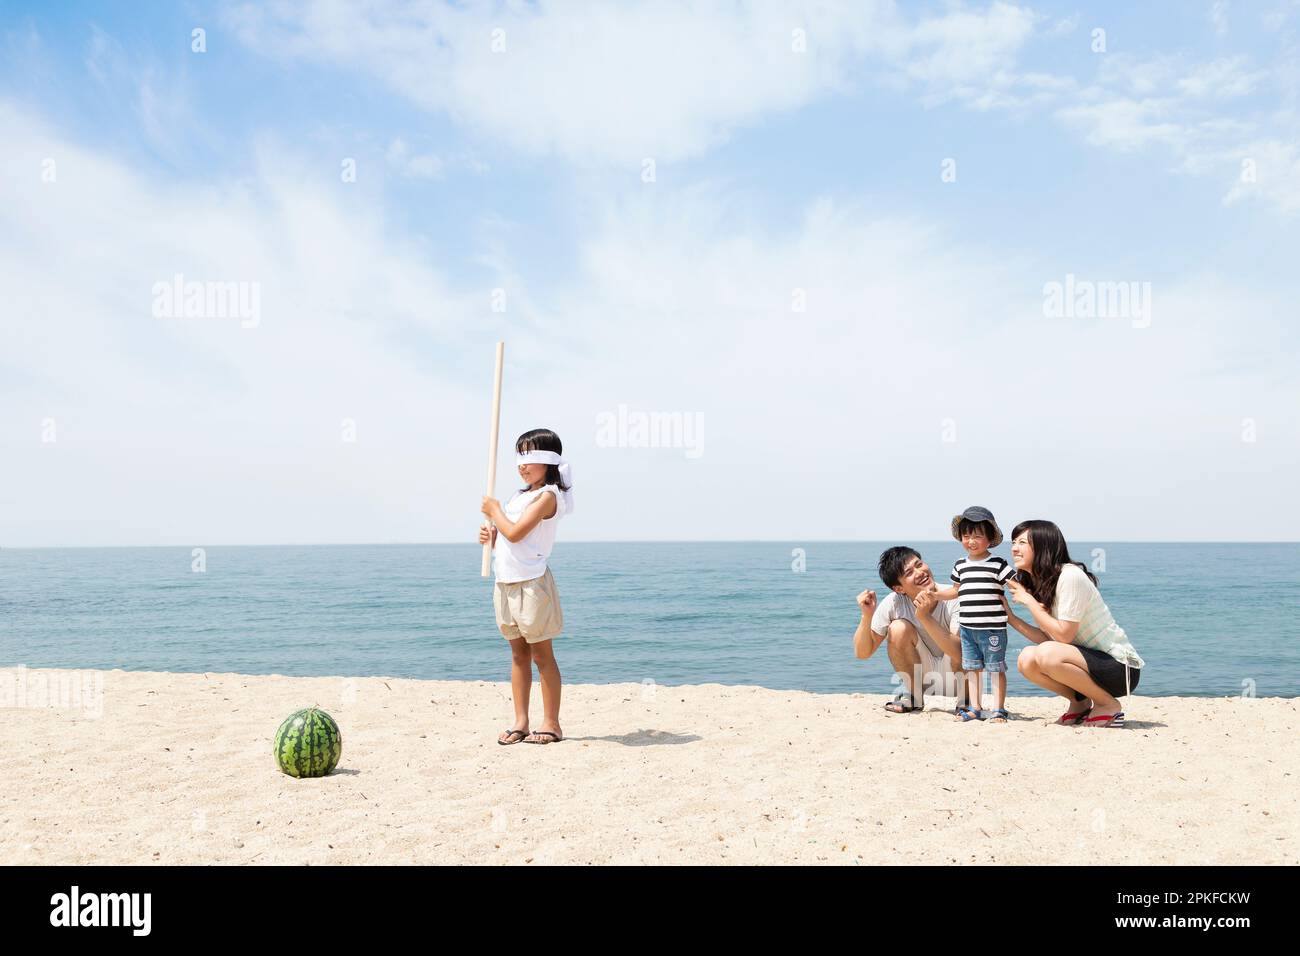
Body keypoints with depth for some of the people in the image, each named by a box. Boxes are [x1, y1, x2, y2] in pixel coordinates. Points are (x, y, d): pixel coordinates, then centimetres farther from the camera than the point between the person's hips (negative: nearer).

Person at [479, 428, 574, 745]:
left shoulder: (547, 496, -12)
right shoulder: (522, 495, 16)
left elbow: (515, 533, -21)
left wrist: (494, 510, -6)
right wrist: (491, 536, 1)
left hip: (531, 583, -9)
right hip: (507, 583, 9)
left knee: (541, 655, -2)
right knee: (519, 654, 10)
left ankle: (551, 724, 5)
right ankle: (520, 721, 15)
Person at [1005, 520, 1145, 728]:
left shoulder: (1070, 576, -19)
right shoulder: (1038, 584, 6)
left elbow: (1063, 635, -22)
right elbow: (1049, 639, 2)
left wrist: (1028, 601, -17)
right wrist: (1010, 618, -3)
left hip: (1121, 667, -8)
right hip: (1092, 659, 8)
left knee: (1047, 655, -31)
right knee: (1027, 659, -12)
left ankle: (1109, 705, -9)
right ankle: (1080, 703, 7)